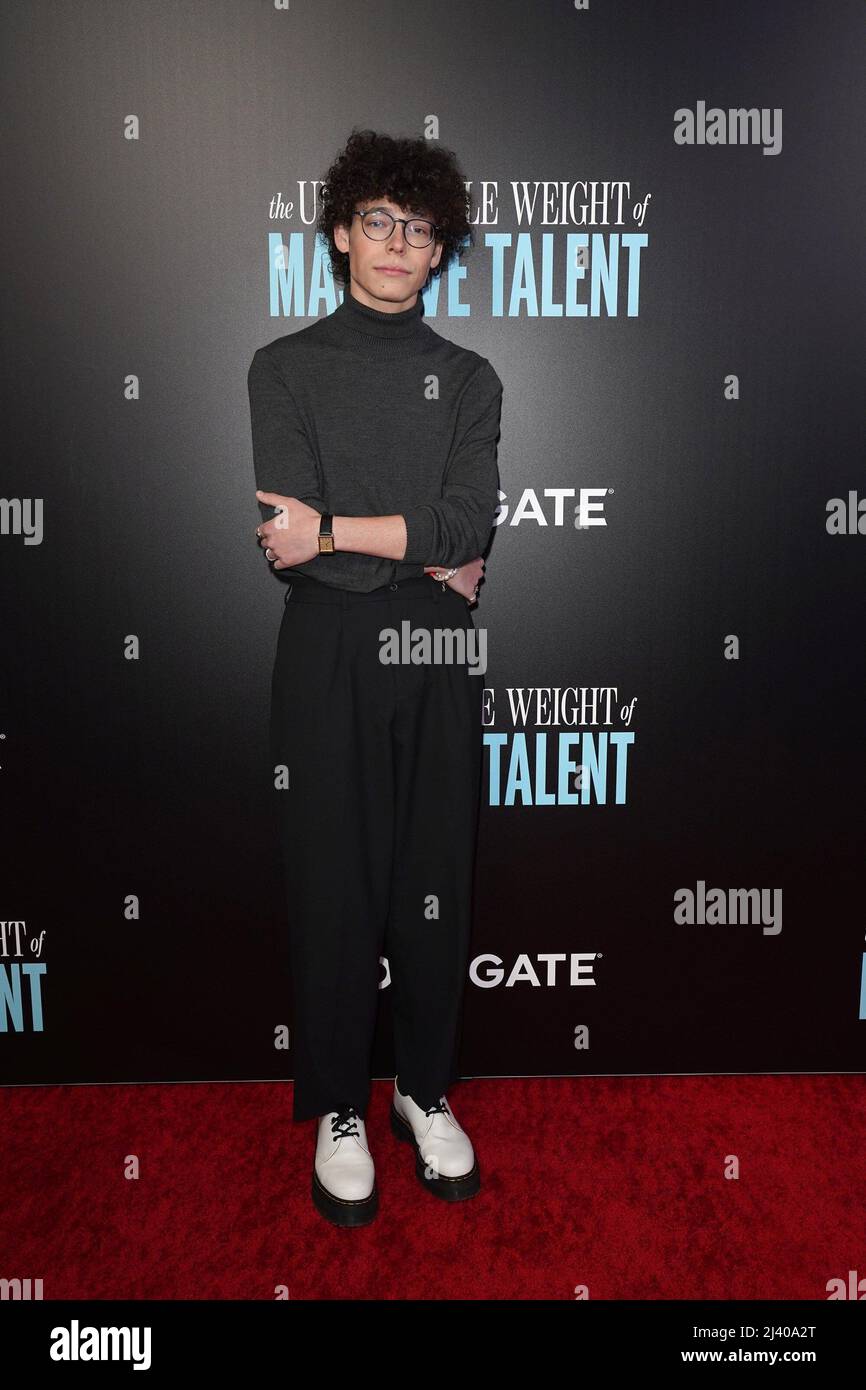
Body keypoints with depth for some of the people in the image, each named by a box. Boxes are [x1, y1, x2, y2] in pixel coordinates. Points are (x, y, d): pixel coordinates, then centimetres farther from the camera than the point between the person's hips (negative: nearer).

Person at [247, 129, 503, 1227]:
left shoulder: (468, 378, 12)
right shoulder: (285, 367, 5)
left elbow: (469, 525, -5)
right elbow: (286, 540, -8)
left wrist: (334, 530, -12)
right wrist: (426, 552, -7)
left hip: (438, 651, 2)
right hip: (328, 651, -2)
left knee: (437, 876, 8)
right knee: (333, 879, 3)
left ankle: (425, 1091, 28)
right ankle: (338, 1109, 23)